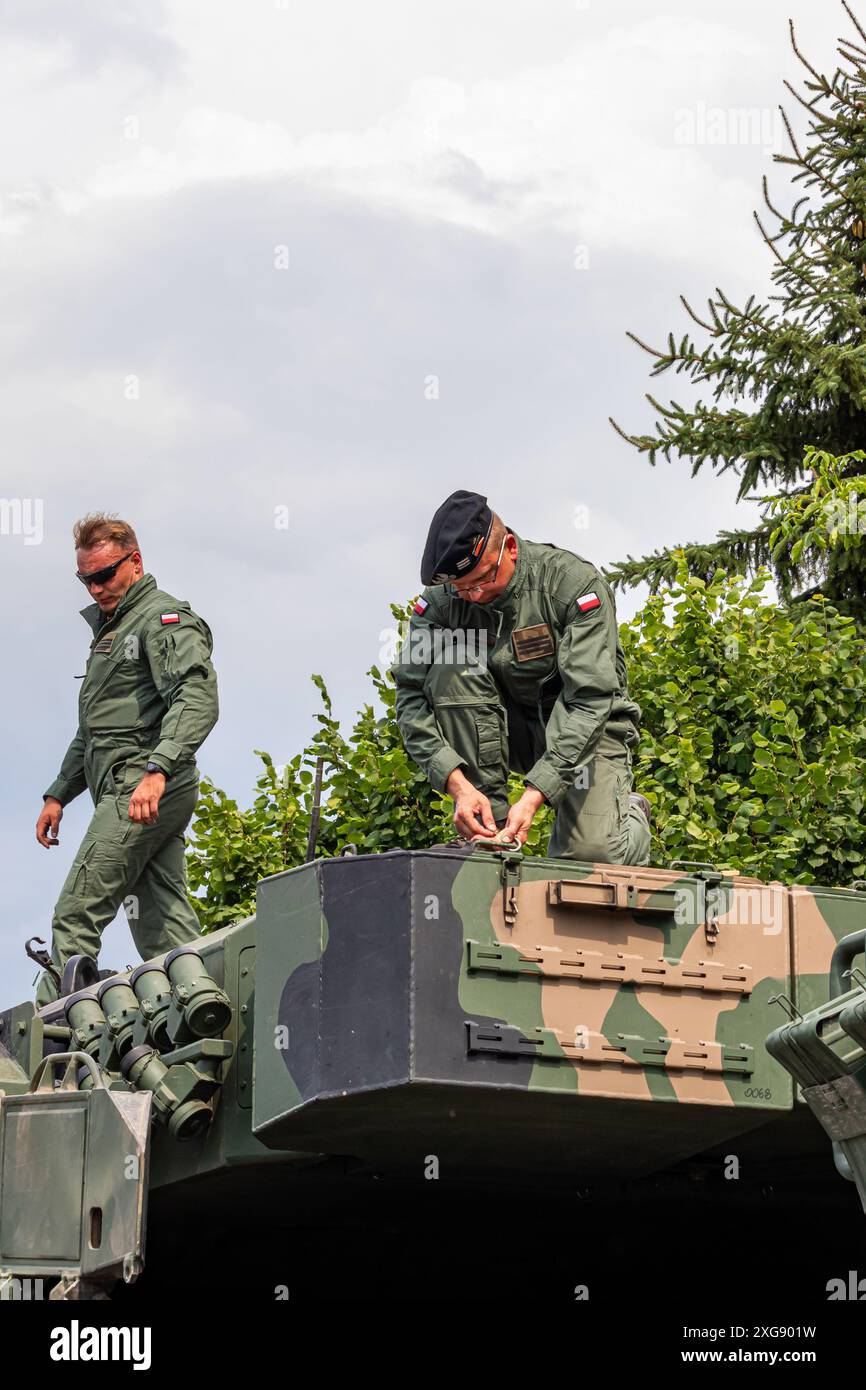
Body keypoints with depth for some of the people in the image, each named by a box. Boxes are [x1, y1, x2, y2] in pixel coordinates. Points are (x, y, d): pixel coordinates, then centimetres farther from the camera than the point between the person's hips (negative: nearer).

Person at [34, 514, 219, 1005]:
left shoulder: (165, 619, -6)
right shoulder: (111, 626, 25)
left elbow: (198, 700, -22)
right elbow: (93, 730, 32)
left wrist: (157, 769, -33)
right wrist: (59, 794, 27)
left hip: (138, 789, -10)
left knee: (76, 917, -11)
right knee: (165, 925, 4)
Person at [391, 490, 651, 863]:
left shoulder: (575, 584, -23)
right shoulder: (442, 599, -14)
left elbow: (590, 698, -29)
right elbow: (411, 694, -16)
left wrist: (534, 795, -38)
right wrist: (458, 784, -32)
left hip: (586, 726, -3)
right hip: (510, 729, 3)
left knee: (589, 854, -25)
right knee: (453, 669, -26)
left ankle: (630, 815, 14)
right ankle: (489, 823, -19)